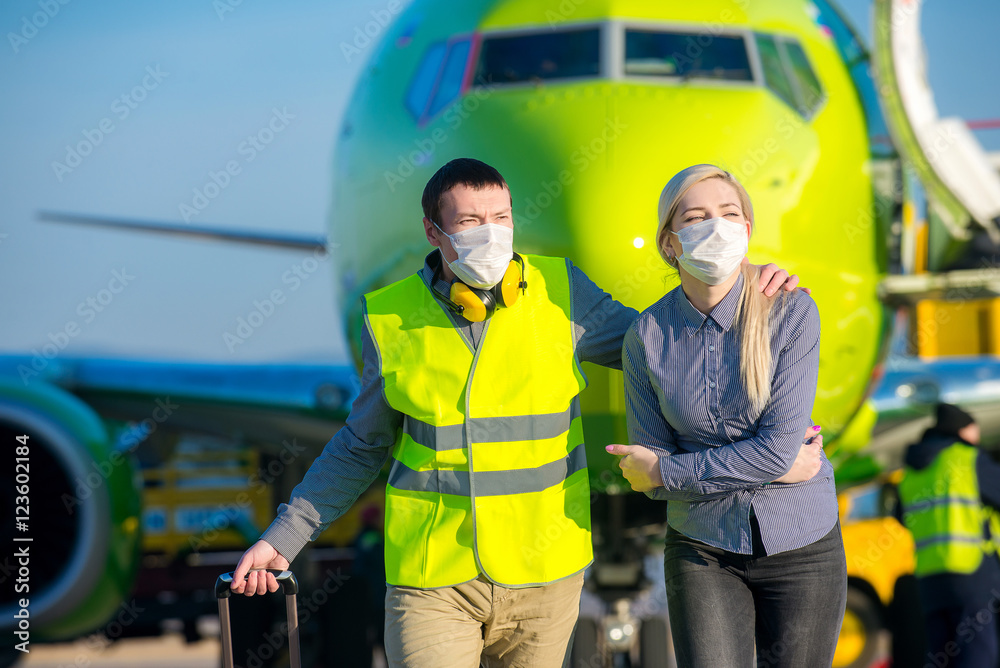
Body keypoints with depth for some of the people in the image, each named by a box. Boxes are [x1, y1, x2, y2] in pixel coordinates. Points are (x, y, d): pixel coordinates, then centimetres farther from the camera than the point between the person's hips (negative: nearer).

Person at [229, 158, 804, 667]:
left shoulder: (558, 294, -1)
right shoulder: (392, 322, 0)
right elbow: (362, 447, 12)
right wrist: (282, 538, 9)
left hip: (541, 574, 1)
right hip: (432, 577, -1)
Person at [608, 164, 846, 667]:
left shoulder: (791, 313, -11)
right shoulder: (647, 336, -6)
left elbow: (780, 447, -17)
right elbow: (652, 480, -5)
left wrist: (664, 470, -12)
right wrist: (777, 468, -12)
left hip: (801, 545, 0)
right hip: (703, 551, 1)